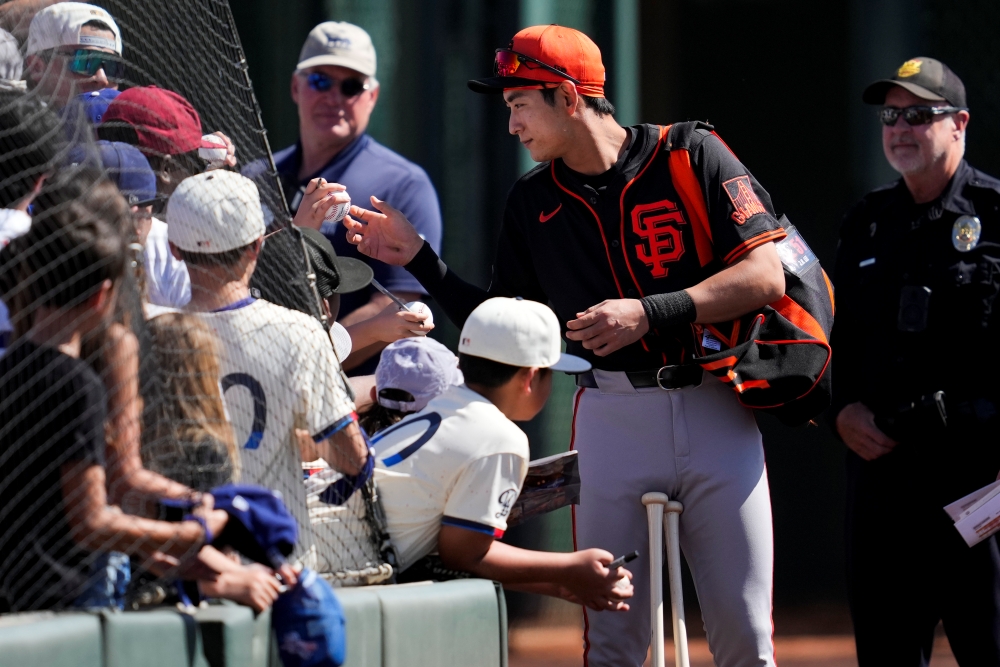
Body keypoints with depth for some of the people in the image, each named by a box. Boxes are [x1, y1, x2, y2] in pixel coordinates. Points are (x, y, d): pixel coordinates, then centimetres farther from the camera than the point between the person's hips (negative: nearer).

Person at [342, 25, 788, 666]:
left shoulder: (689, 156, -3)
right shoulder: (533, 201, 11)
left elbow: (765, 277, -10)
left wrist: (648, 313, -18)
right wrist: (419, 259, 7)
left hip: (714, 413, -3)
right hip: (613, 416, 3)